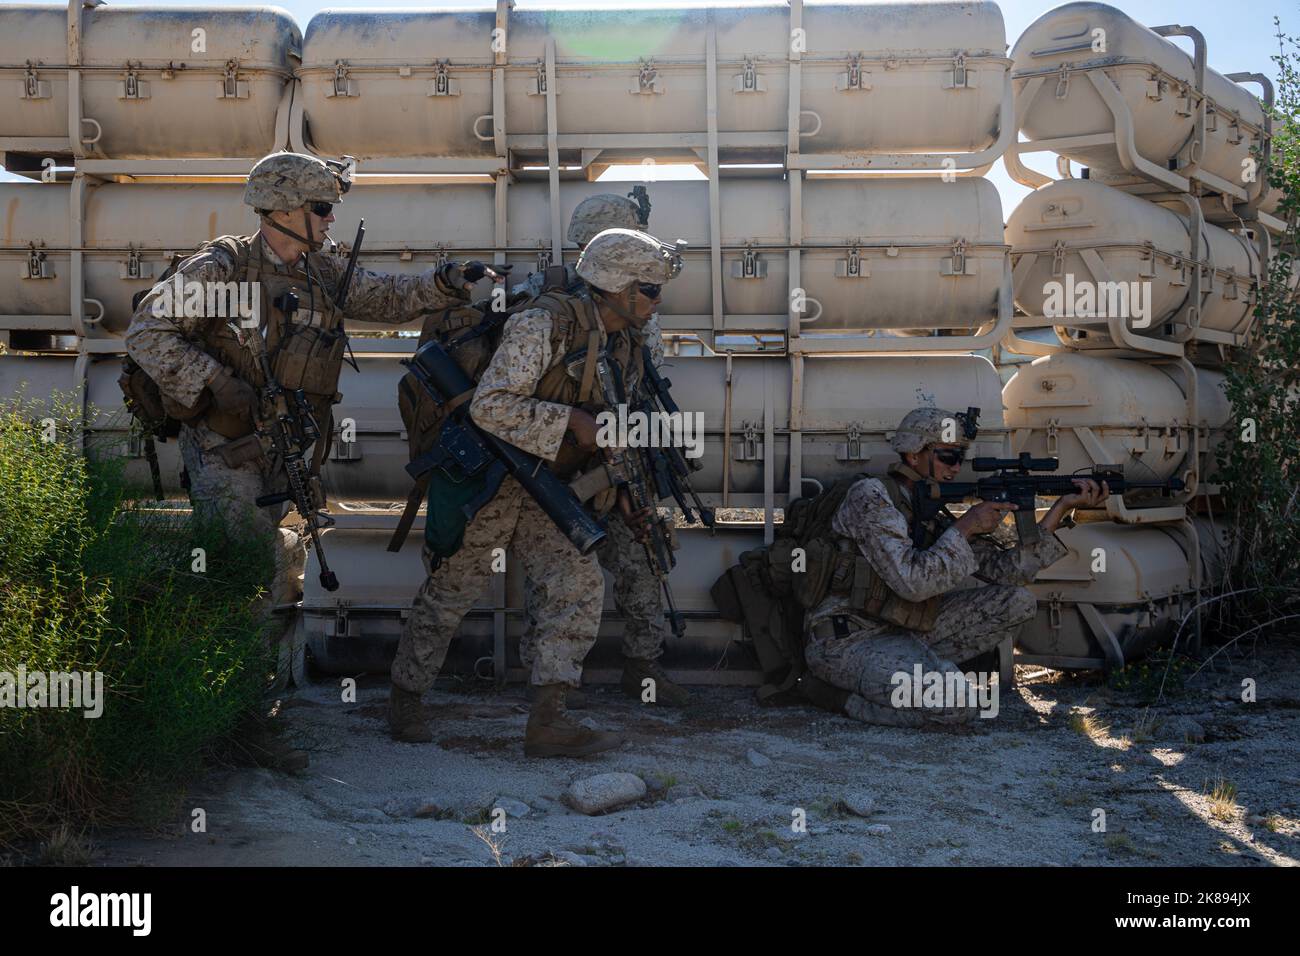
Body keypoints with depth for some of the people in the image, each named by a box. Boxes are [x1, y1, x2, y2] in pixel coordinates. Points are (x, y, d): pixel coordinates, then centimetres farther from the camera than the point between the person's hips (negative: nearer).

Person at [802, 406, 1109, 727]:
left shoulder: (935, 515, 9)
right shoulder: (870, 496, -16)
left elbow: (1007, 570, 4)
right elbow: (912, 582, -26)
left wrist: (1063, 506, -1)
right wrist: (965, 527, -17)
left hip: (905, 633, 9)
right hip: (847, 640, -8)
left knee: (1017, 601, 2)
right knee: (956, 706, -30)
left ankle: (919, 669, 1)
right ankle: (853, 699, -6)